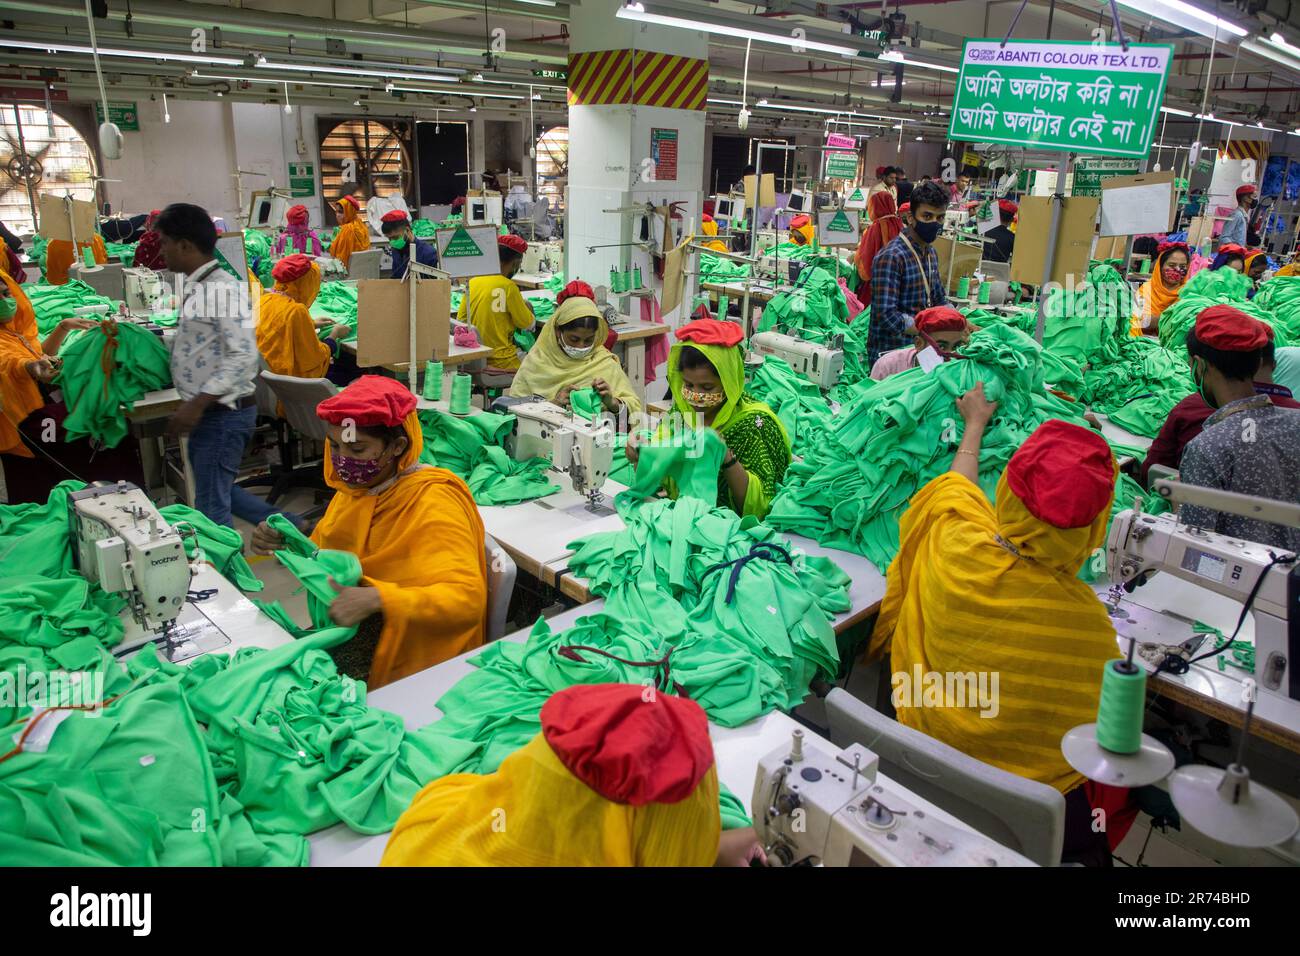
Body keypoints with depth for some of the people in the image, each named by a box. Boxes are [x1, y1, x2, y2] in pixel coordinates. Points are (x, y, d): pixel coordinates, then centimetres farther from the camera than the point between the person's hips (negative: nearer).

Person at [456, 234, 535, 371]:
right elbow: (528, 324, -5)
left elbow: (461, 320, 9)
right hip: (502, 362, -7)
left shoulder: (472, 282, 3)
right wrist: (527, 307, 16)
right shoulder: (508, 286, -14)